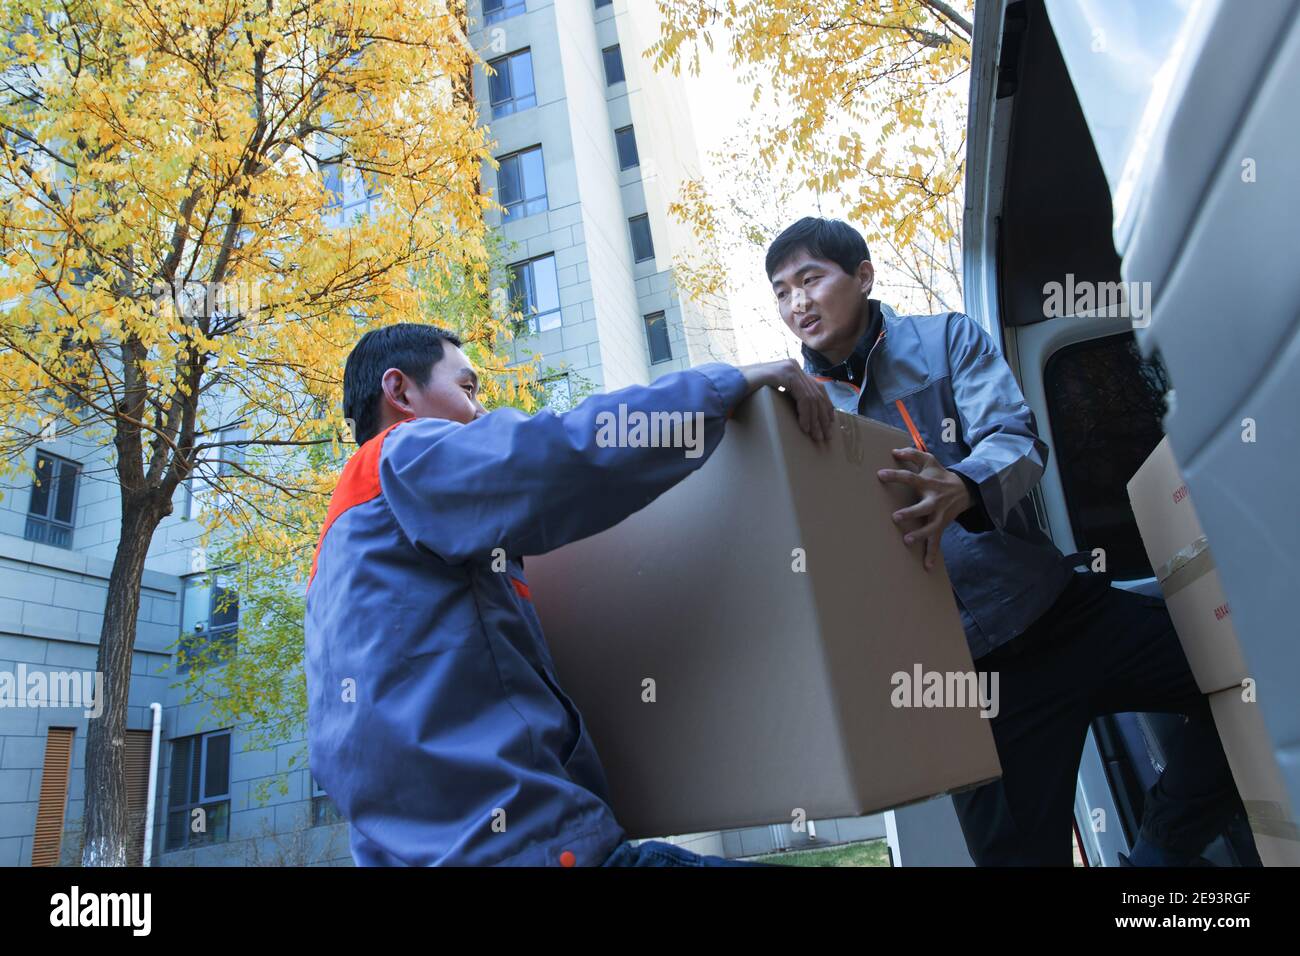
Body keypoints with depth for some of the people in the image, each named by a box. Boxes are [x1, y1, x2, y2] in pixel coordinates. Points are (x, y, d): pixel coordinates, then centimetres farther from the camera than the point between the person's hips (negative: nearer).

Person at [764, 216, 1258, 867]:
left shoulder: (948, 340, 4)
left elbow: (1017, 442, -11)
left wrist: (962, 488, -33)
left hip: (1060, 610, 1)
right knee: (1019, 849, 0)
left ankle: (1161, 849, 11)